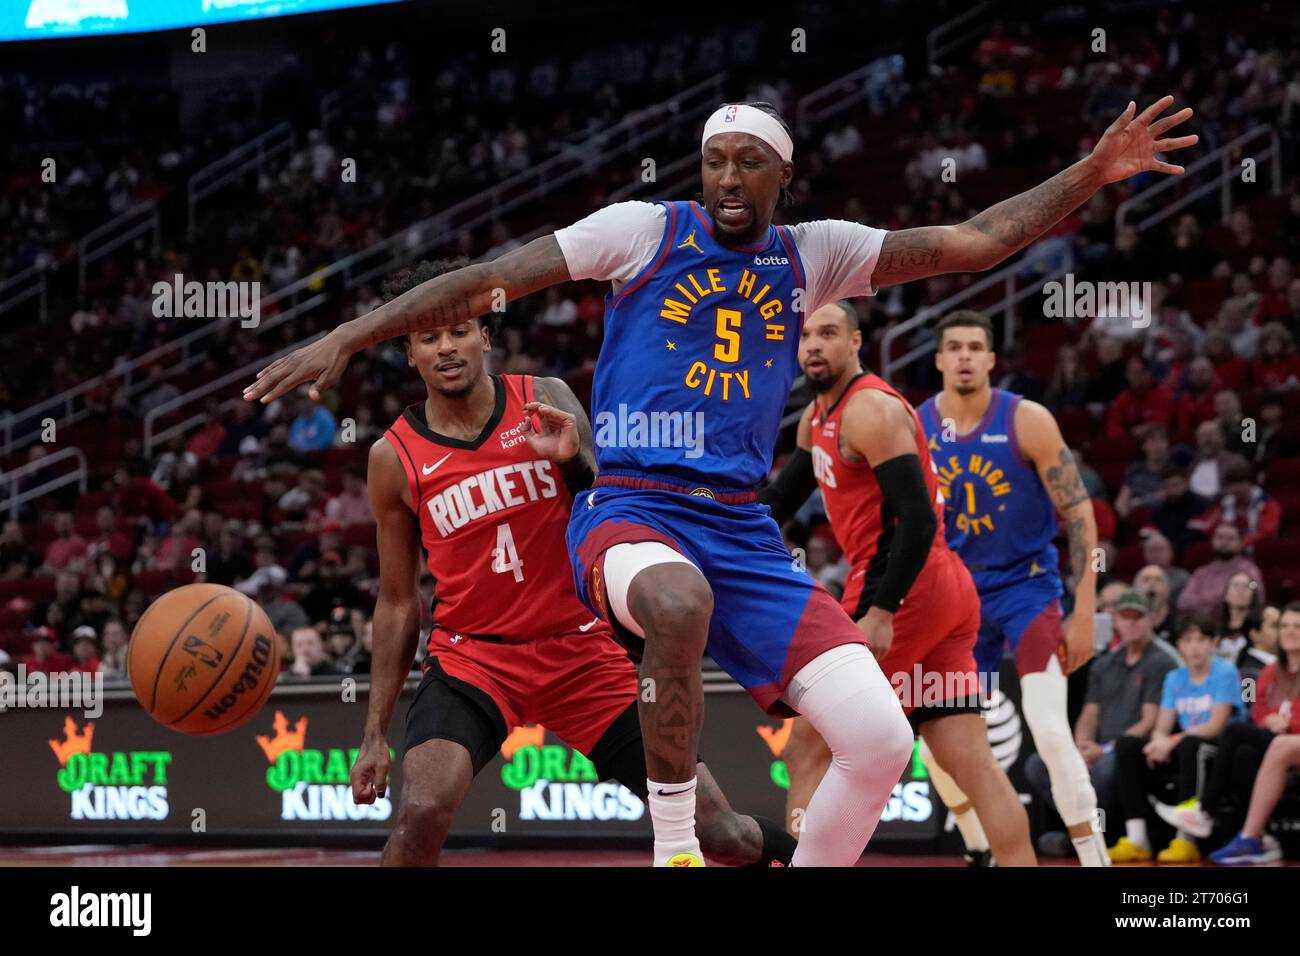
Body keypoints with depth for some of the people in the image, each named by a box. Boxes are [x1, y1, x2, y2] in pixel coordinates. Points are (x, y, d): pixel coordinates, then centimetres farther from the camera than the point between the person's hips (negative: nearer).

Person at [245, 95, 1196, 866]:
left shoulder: (812, 255, 12)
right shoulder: (645, 230, 2)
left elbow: (974, 242, 11)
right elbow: (488, 281, 0)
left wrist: (1093, 173, 1)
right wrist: (344, 339, -7)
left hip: (744, 531, 4)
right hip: (630, 510, -4)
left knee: (881, 741, -11)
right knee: (679, 599, -43)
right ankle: (677, 850, -26)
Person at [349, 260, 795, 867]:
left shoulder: (546, 403, -1)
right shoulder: (395, 458, -1)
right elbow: (397, 603, 6)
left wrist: (573, 460, -21)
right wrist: (375, 734, 4)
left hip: (581, 650, 1)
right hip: (472, 657, -1)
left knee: (717, 832, 0)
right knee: (421, 814, -29)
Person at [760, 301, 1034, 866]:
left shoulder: (871, 411, -12)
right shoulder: (818, 417, 18)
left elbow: (918, 519, -20)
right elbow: (783, 497, 32)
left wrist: (881, 613, -24)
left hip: (902, 587, -10)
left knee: (808, 747, -4)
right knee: (972, 763, 4)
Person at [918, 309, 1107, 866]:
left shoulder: (1027, 422, -13)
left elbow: (1078, 514, -11)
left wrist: (1084, 613, -15)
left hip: (1026, 585, -4)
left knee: (1049, 730, -21)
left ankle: (1094, 859, -12)